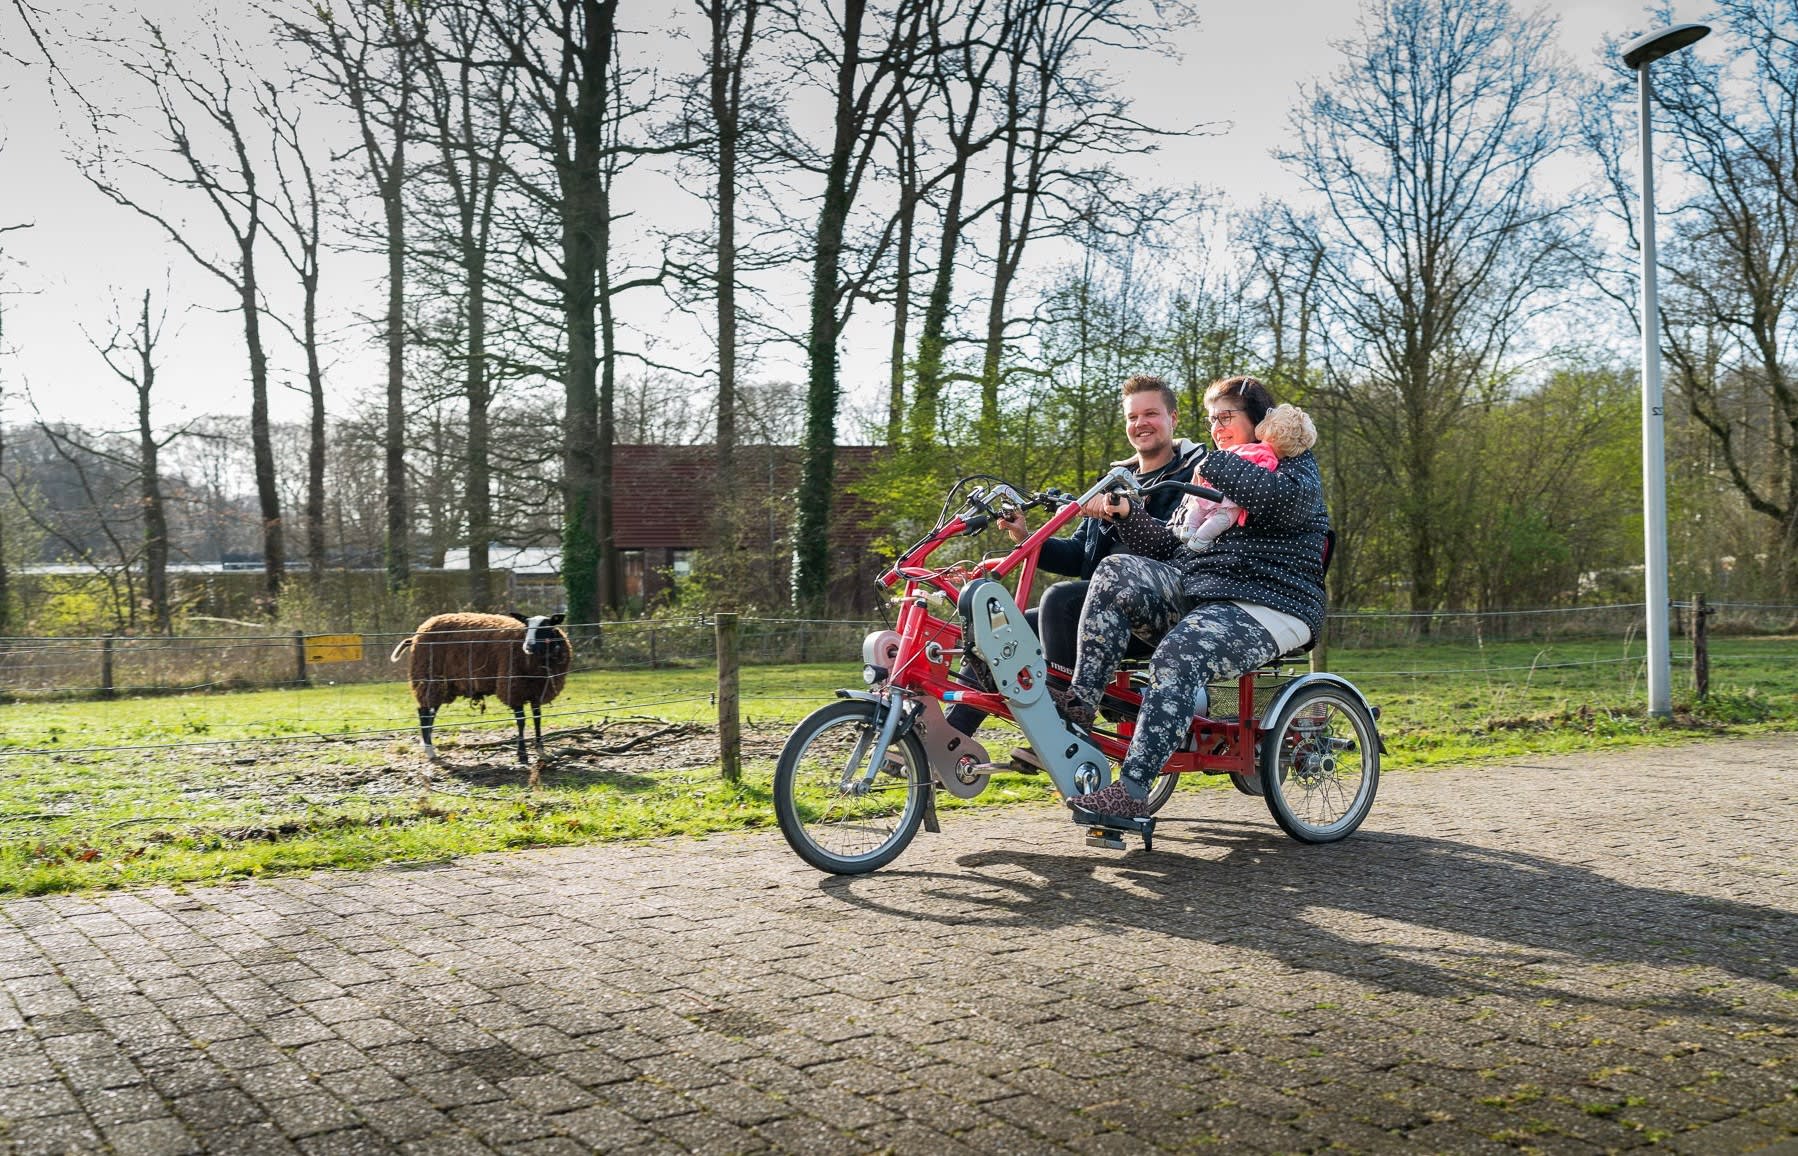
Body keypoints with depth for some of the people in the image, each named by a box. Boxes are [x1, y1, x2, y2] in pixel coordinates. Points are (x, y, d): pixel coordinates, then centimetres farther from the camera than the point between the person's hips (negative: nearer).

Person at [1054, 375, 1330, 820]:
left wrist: (1217, 465, -11)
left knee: (1177, 656, -34)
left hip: (1267, 609, -7)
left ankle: (1131, 792, -37)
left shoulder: (1294, 463, 9)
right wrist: (1126, 514, 0)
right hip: (1194, 594, 7)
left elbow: (1286, 499, -19)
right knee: (1117, 571, -20)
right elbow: (1170, 546, 16)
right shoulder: (1210, 476, 28)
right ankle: (1080, 700, -24)